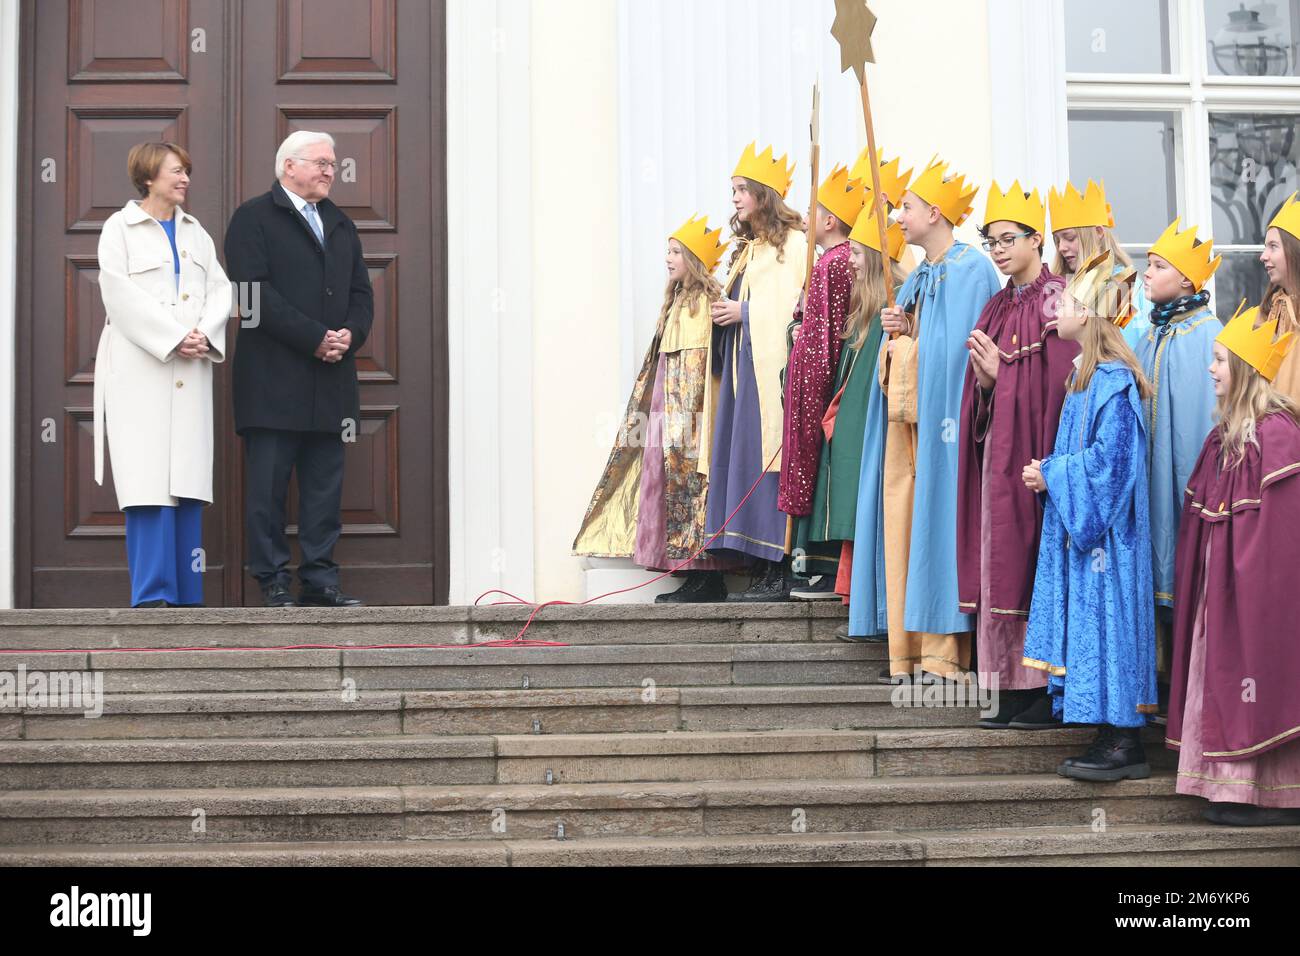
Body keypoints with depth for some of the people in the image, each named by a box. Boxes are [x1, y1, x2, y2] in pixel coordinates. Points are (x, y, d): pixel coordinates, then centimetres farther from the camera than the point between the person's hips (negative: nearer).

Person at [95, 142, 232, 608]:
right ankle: (152, 595, -8)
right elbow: (120, 293, -8)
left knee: (187, 479, 2)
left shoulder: (195, 232, 19)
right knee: (148, 481, -10)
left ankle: (187, 595, 5)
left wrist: (205, 333, -9)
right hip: (139, 368, -5)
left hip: (190, 371, 5)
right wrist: (173, 338, -14)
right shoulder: (119, 228, 3)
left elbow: (220, 289, 10)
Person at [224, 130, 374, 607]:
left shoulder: (340, 224, 21)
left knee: (326, 483, 6)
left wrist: (351, 334, -4)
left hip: (331, 378, 6)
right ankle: (273, 581, 3)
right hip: (274, 379, -6)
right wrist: (314, 338, -16)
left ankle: (320, 578, 11)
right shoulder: (253, 218, 0)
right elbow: (256, 290, -12)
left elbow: (361, 290, 17)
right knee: (268, 484, -2)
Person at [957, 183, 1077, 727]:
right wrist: (985, 379, -4)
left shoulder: (1055, 300, -5)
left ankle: (1047, 693, -4)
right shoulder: (998, 308, 17)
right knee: (1001, 561, 5)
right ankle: (1012, 690, 9)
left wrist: (1001, 371, -14)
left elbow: (1061, 382, -13)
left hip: (1035, 448, -7)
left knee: (1033, 555, -8)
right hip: (997, 450, 7)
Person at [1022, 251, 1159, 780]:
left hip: (1104, 528, -10)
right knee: (1089, 618, 9)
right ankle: (1111, 737, 14)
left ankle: (1125, 745, -2)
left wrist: (1052, 475, -12)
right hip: (1078, 523, 10)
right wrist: (1048, 471, 6)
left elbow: (1109, 457, -21)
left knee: (1106, 616, -7)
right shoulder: (1088, 374, 15)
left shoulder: (1114, 380, -15)